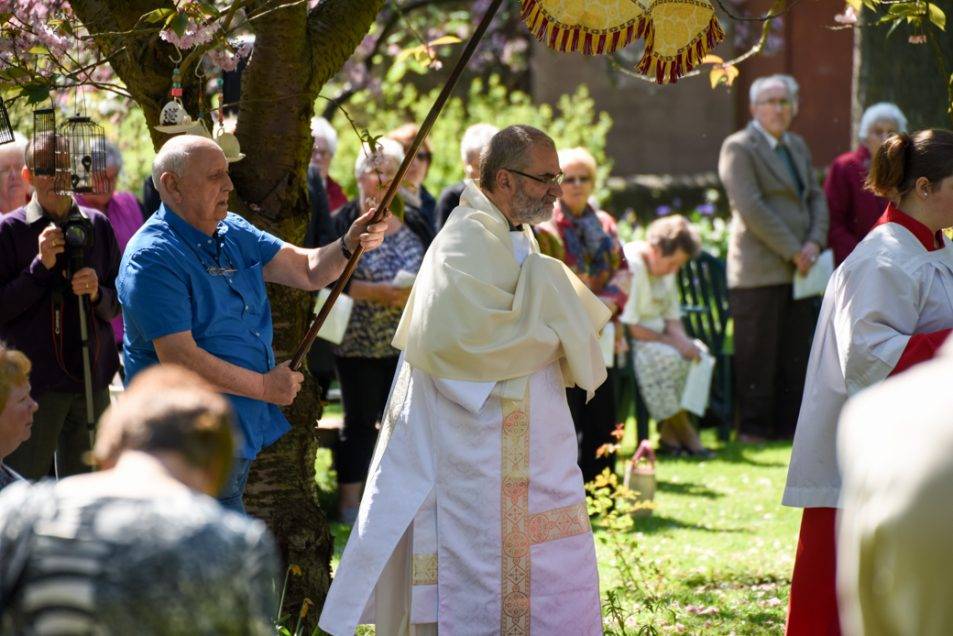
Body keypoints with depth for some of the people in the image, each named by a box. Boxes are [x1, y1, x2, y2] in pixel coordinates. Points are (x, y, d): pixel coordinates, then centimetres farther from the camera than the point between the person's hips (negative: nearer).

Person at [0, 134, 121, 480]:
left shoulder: (98, 225, 8)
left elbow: (118, 305, 10)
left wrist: (97, 295, -11)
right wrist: (40, 267, -16)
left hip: (91, 381, 4)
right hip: (34, 384, -4)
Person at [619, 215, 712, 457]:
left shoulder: (666, 268, 12)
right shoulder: (631, 266, -18)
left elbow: (672, 318, 14)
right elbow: (630, 327, -22)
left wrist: (683, 340, -8)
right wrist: (672, 341, -18)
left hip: (658, 338, 9)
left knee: (698, 355, -15)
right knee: (668, 358, -32)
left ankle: (671, 434, -14)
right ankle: (683, 433, -20)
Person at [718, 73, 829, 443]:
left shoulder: (797, 146, 19)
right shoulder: (738, 148, -7)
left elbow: (816, 198, 17)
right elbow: (751, 208, -15)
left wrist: (814, 242, -2)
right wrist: (793, 251, -14)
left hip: (797, 270, 7)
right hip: (760, 270, -7)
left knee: (797, 356, 8)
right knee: (758, 356, -4)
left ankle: (790, 426, 14)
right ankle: (754, 428, 2)